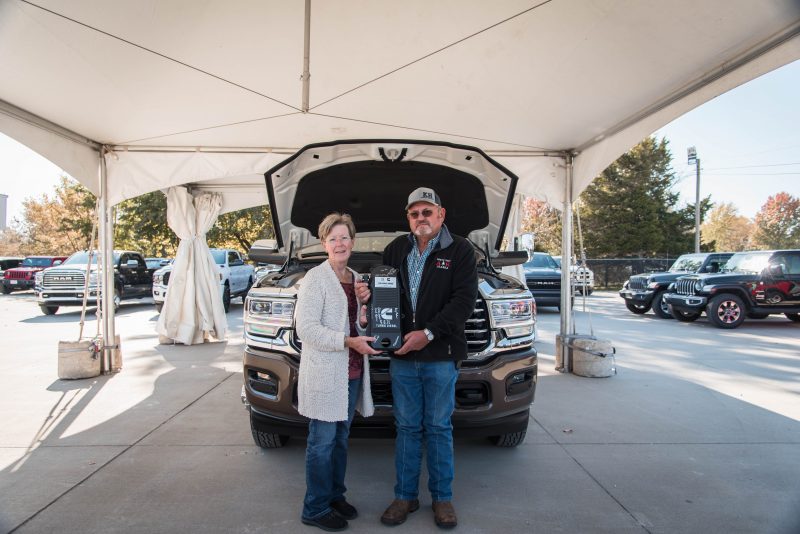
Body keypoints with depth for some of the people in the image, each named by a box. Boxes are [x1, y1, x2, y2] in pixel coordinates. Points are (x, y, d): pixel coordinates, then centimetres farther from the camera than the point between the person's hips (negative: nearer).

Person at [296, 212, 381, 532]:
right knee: (322, 441, 3)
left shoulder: (356, 278, 13)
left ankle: (335, 496, 33)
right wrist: (349, 342, -23)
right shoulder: (316, 278, -9)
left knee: (341, 438, 17)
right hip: (325, 373, -7)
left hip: (352, 372, 7)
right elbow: (306, 327, -17)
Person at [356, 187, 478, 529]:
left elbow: (464, 300, -11)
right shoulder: (395, 250, 10)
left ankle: (442, 497, 26)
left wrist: (428, 333, -17)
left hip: (440, 357, -3)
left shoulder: (460, 250, -2)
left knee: (439, 428, 9)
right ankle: (405, 496, 27)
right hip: (402, 358, 3)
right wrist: (367, 294, -10)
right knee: (407, 427, 12)